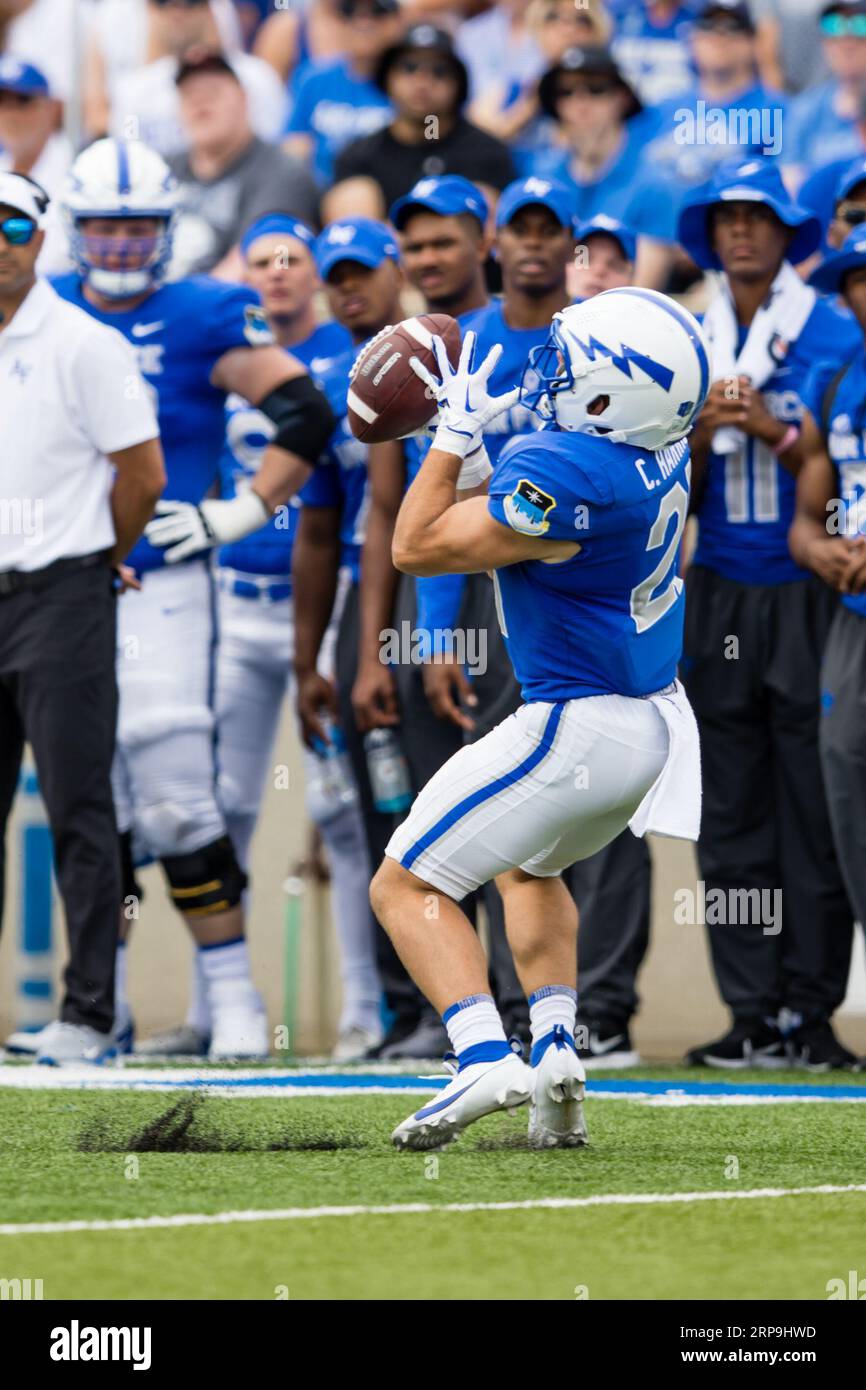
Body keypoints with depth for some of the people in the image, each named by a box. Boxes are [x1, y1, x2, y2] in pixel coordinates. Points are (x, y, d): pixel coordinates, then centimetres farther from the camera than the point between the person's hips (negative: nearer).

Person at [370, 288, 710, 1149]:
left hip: (578, 729, -9)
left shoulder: (566, 473, -28)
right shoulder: (660, 452, -1)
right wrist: (468, 446, 15)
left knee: (406, 886, 0)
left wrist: (454, 434, -7)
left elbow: (417, 548, -14)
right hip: (654, 720, 9)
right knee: (527, 866, 33)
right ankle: (554, 1050, 17)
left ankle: (485, 1058, -17)